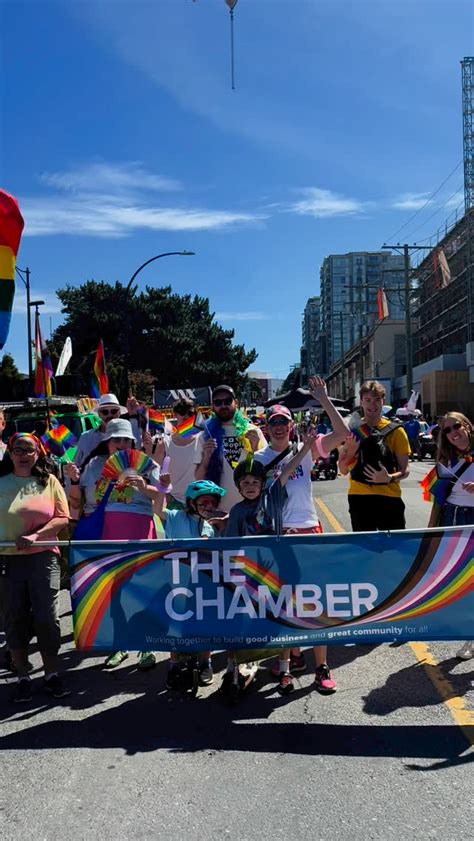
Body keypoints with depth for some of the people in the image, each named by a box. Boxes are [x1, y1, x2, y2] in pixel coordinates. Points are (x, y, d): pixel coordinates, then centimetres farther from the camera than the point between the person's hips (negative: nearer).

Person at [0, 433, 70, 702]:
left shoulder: (49, 481, 4)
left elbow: (62, 518, 0)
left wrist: (35, 536, -13)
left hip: (43, 557, 0)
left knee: (47, 617, 1)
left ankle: (52, 674, 18)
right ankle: (23, 677, 22)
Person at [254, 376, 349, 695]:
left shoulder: (305, 450, 0)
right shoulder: (259, 459, 2)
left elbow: (343, 433, -11)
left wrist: (323, 398, -13)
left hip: (309, 531, -1)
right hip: (276, 534, 1)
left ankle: (321, 666, 14)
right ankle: (293, 656, 27)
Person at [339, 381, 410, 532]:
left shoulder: (395, 431, 0)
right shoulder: (351, 430, 5)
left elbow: (405, 471, 1)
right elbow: (343, 471, 4)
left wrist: (389, 478, -20)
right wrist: (350, 450, -14)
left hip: (389, 497, -1)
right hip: (359, 497, 1)